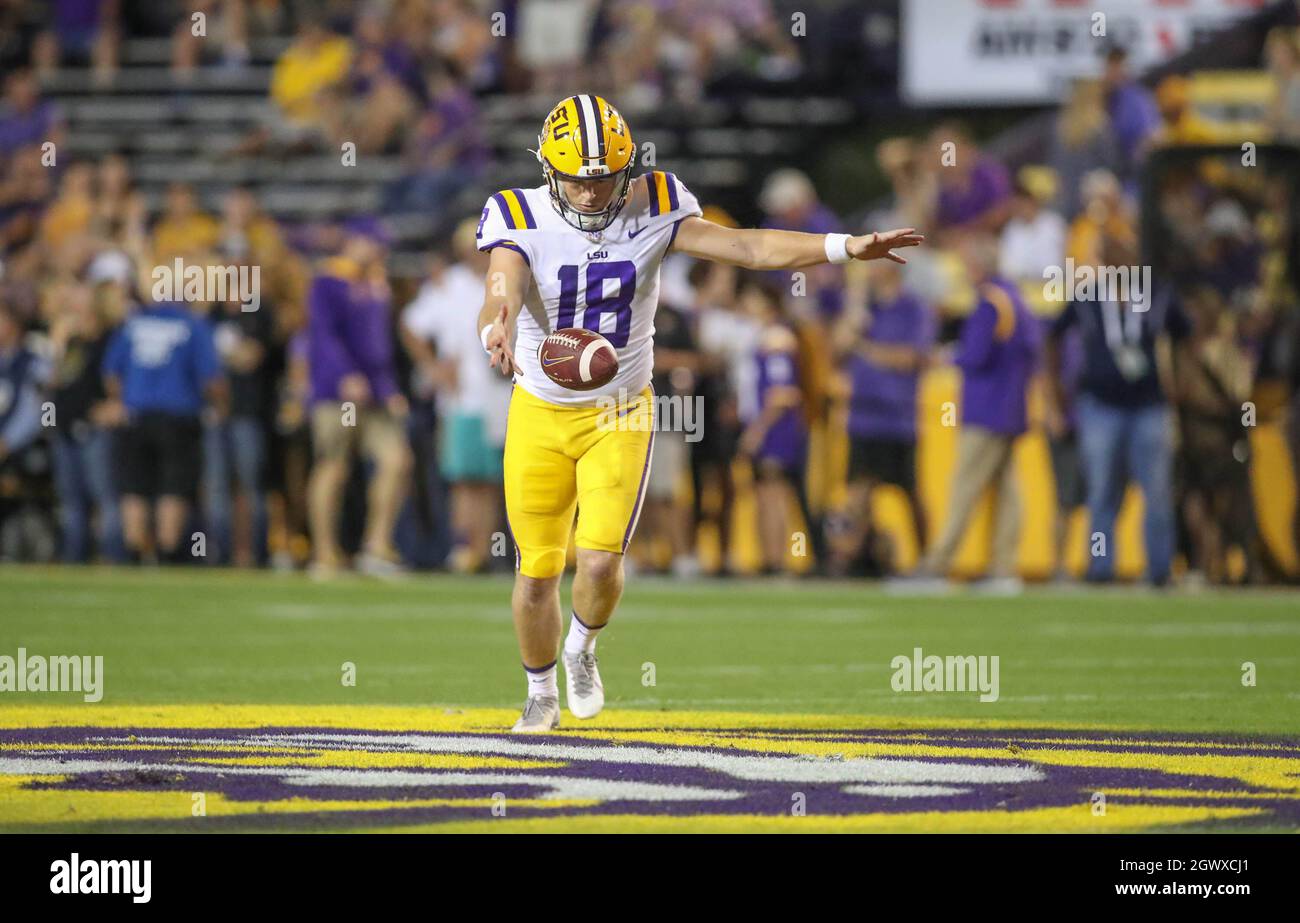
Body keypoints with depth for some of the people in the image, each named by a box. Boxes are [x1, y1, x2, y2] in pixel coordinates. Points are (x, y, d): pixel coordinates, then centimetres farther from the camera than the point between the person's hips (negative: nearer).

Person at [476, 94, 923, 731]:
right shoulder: (521, 220, -14)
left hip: (621, 415, 0)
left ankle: (582, 648, 21)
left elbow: (747, 248, -10)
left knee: (600, 562, -14)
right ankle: (541, 692, 31)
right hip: (541, 415, 0)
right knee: (537, 571, 5)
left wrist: (846, 247, -20)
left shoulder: (651, 211, -8)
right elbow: (502, 291, -31)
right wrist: (496, 331, -56)